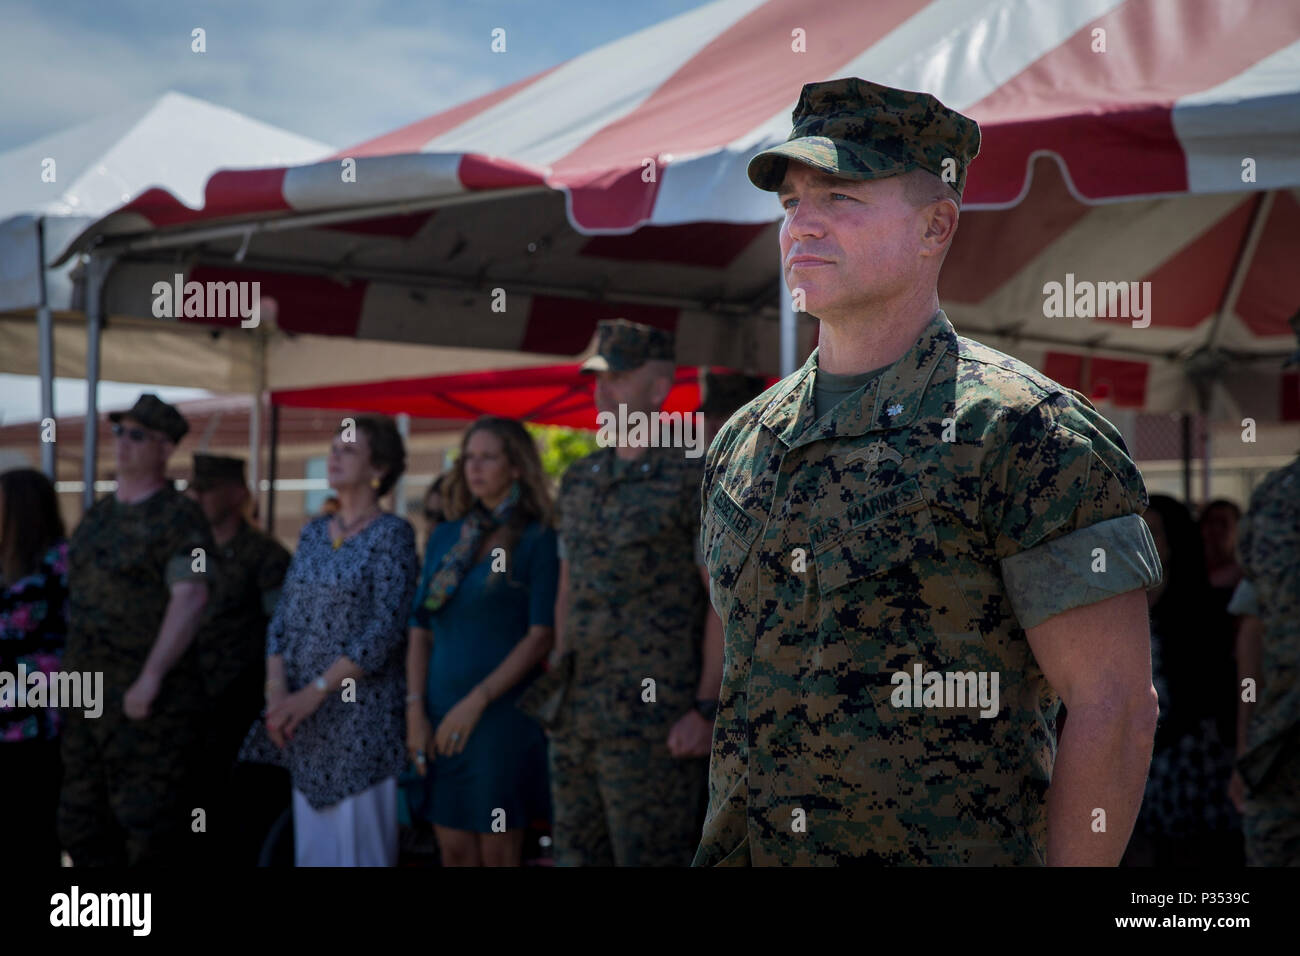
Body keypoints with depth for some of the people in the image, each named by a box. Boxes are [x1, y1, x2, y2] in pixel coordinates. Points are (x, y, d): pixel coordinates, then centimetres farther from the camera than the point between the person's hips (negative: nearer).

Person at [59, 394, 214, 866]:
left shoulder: (178, 517, -10)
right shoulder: (98, 515, 15)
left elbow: (190, 598, -20)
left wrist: (150, 679, -24)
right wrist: (69, 669, 14)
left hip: (147, 700, -8)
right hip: (87, 697, 8)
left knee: (149, 826, -4)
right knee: (81, 822, 13)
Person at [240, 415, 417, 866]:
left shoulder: (392, 533, -6)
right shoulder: (313, 533, 13)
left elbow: (384, 631, -14)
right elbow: (283, 617, 10)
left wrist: (314, 693, -17)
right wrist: (278, 692, -5)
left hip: (361, 713, -6)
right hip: (305, 723, 6)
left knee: (359, 848, -3)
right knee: (310, 846, 8)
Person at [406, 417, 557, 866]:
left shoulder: (538, 539, -3)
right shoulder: (445, 537, 12)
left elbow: (541, 636, -11)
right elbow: (420, 630, 12)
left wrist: (477, 701, -16)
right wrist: (415, 711, 1)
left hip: (503, 712, -5)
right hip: (441, 716, 5)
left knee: (497, 853, -2)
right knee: (454, 850, 6)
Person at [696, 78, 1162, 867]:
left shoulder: (1027, 433, -11)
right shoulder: (741, 445, 8)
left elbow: (1115, 712, -12)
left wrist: (1067, 868, -14)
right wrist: (722, 844, 13)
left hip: (957, 850, -5)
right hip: (743, 847, 6)